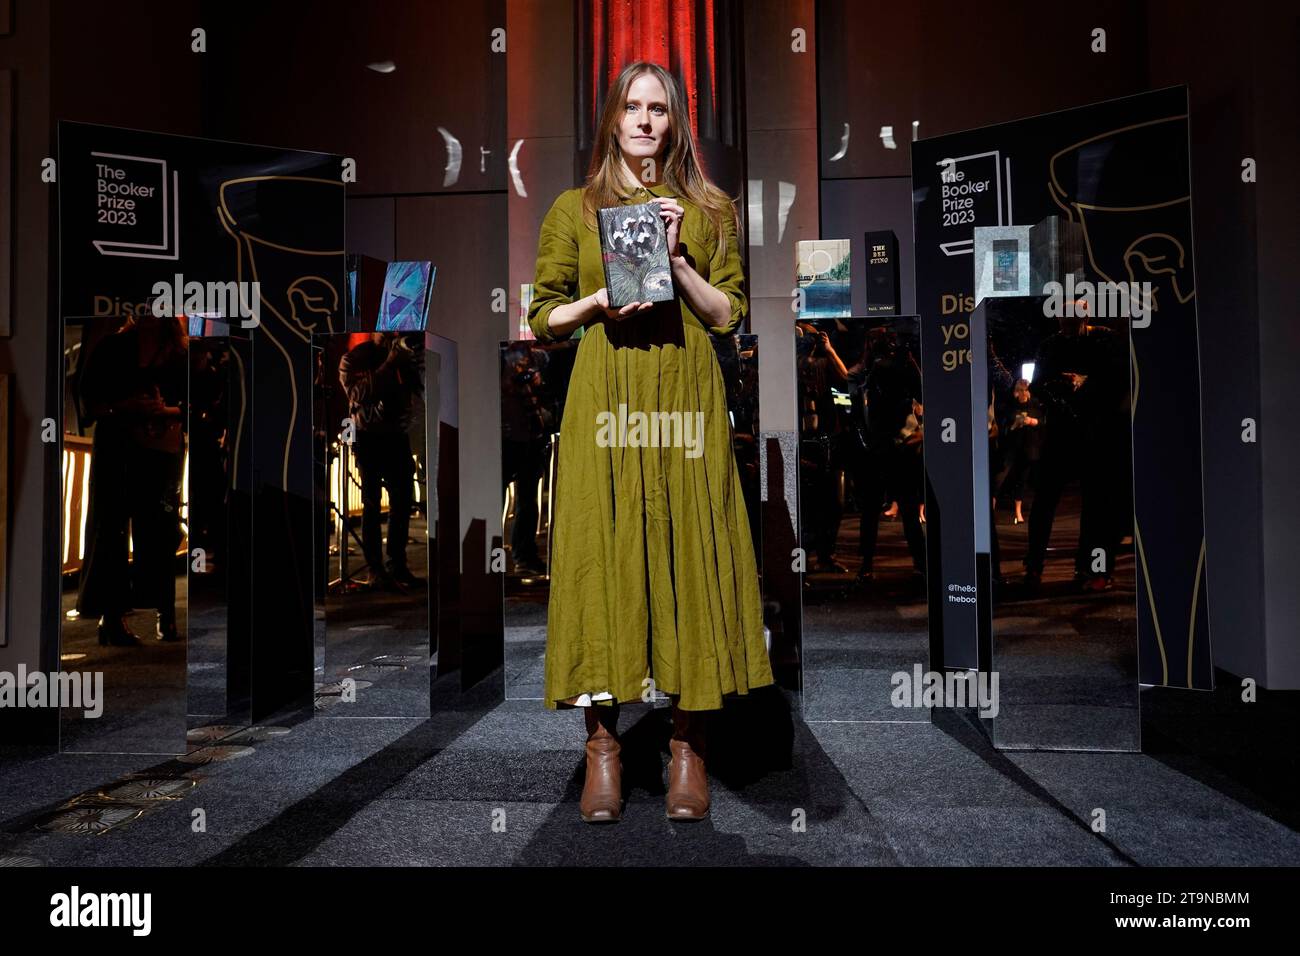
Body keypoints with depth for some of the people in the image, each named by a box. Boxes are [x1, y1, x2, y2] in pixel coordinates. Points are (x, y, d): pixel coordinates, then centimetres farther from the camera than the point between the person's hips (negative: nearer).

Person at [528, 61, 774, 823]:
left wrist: (676, 260, -5)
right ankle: (603, 744, 6)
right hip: (604, 402, 0)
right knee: (601, 552, -4)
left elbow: (729, 316, 7)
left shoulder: (710, 211, 14)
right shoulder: (574, 209, 13)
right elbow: (543, 318, 11)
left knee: (688, 552, -2)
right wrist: (597, 301, -7)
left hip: (686, 401, 0)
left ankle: (690, 744, 9)